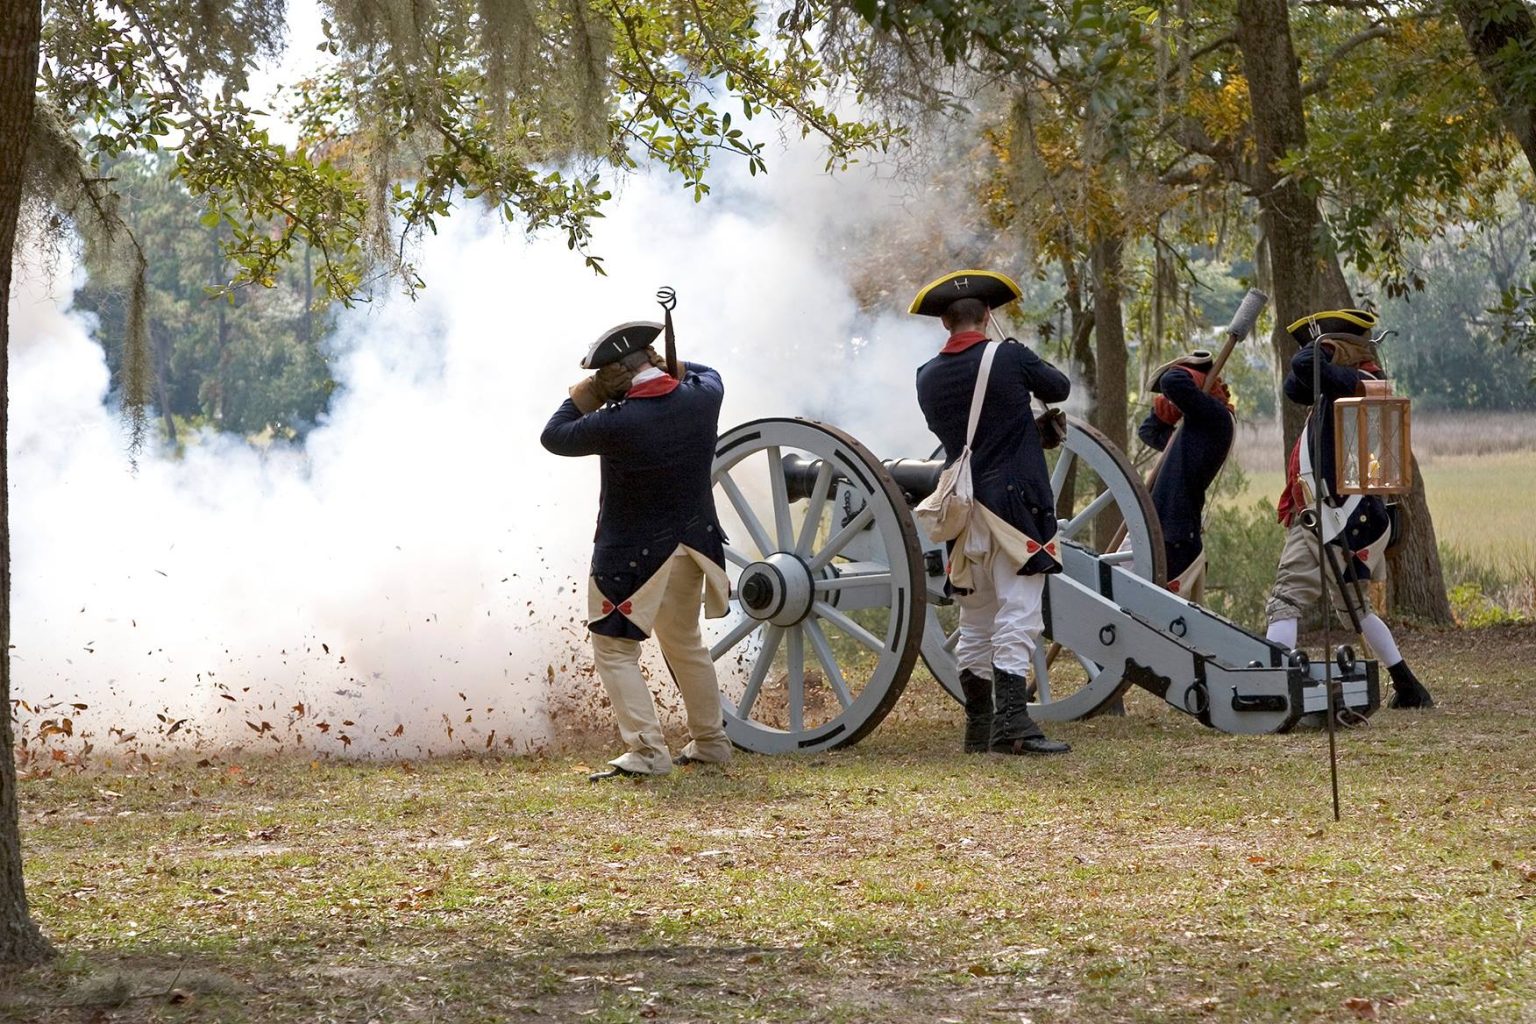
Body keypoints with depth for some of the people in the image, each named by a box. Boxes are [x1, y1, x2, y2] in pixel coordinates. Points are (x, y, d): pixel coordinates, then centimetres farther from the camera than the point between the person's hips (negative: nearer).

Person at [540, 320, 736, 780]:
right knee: (685, 643, 23)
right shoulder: (701, 397, -8)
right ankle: (709, 741, 31)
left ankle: (647, 750, -10)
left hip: (633, 557, -7)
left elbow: (553, 436, -9)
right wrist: (662, 365, 14)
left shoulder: (616, 423, -26)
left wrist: (585, 395, 0)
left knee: (615, 651, 1)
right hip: (691, 547, 7)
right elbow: (708, 374, 19)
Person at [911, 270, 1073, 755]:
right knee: (1017, 619, -10)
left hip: (963, 511, 5)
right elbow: (1059, 387, 10)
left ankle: (979, 728, 17)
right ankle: (1011, 723, -21)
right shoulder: (1010, 358, -7)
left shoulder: (927, 378, 5)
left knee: (975, 626, 13)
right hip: (1016, 505, -5)